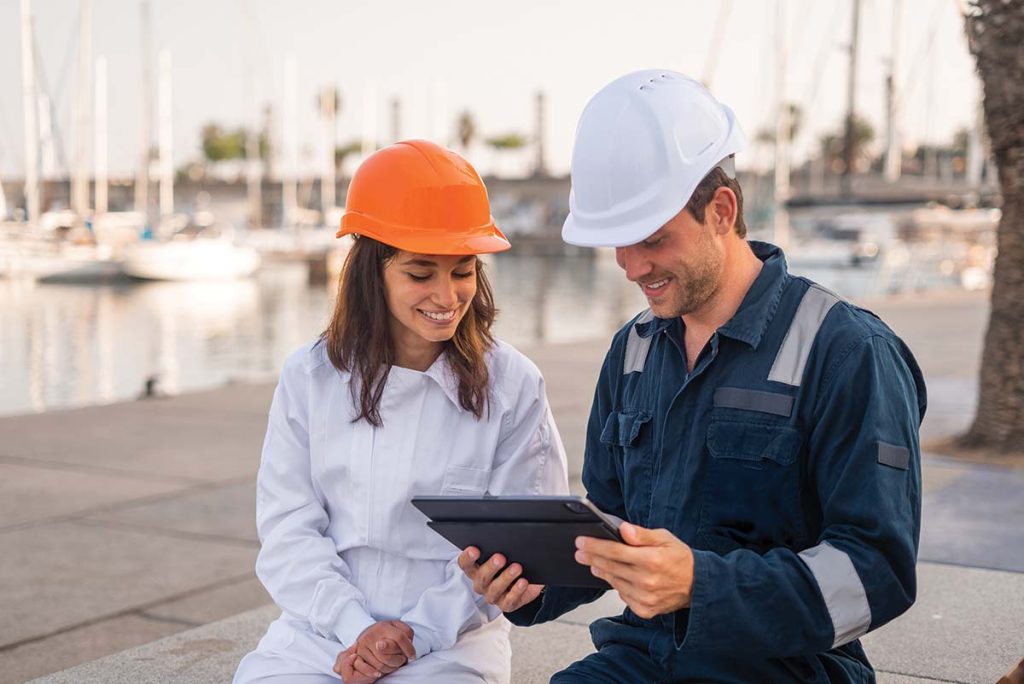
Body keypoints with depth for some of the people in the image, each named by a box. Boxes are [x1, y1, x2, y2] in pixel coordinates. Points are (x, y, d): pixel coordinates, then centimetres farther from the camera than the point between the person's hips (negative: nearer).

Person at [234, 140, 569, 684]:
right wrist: (358, 627, -13)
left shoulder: (512, 384, -2)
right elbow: (287, 528, 0)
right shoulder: (310, 376, 3)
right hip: (320, 631, 2)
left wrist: (418, 632, -14)